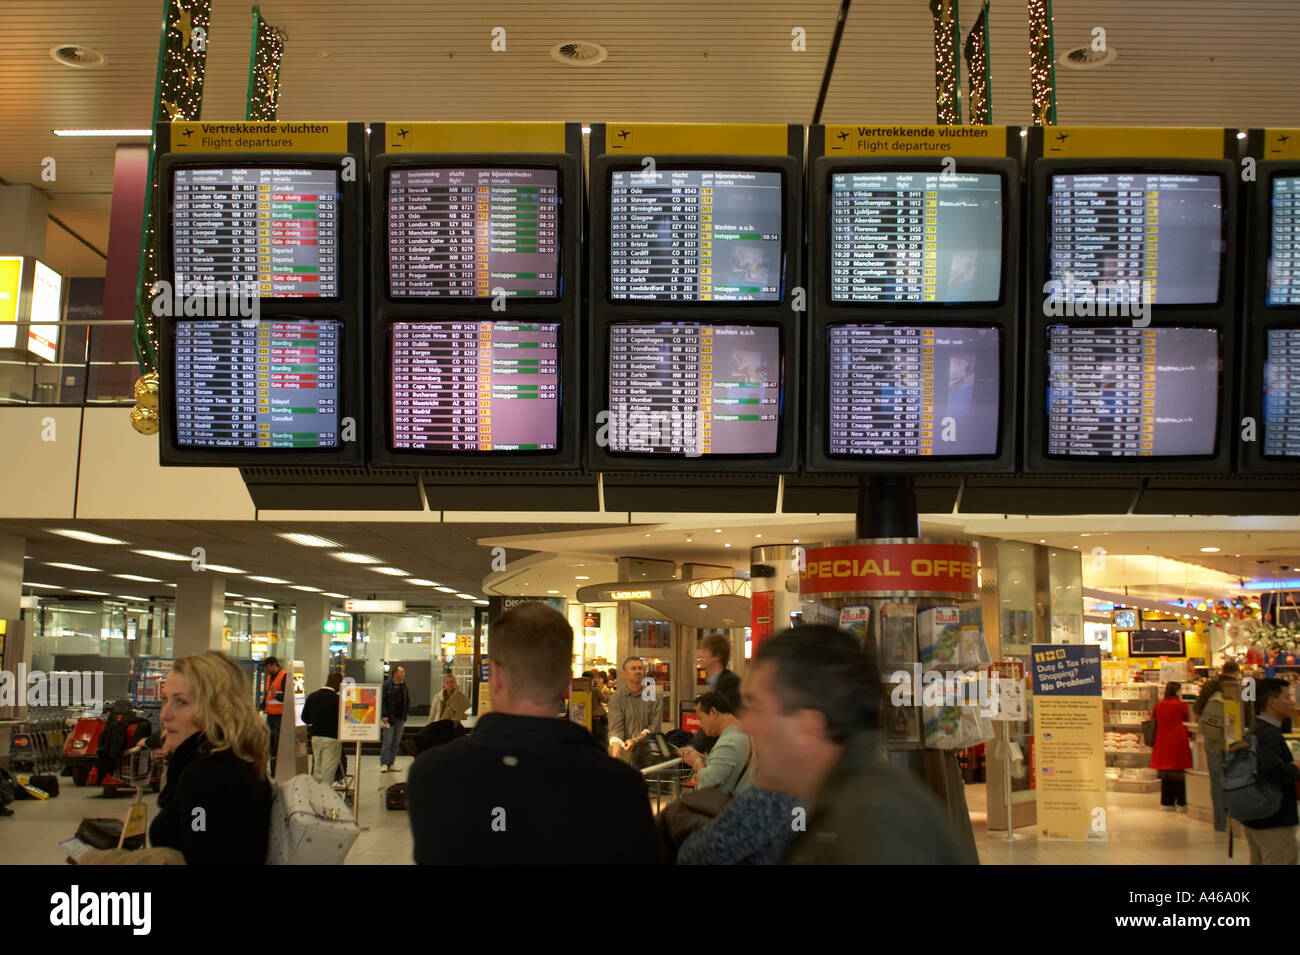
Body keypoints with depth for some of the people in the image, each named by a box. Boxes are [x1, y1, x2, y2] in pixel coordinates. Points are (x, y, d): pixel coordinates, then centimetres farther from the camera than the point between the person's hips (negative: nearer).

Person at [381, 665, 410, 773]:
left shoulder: (404, 685, 10)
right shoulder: (387, 685, -7)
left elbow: (407, 700, 17)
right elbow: (382, 701, -10)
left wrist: (406, 713, 8)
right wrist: (384, 715, -16)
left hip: (400, 718, 6)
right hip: (389, 718, -6)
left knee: (396, 742, 8)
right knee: (387, 741, -6)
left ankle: (391, 763, 15)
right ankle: (384, 764, 0)